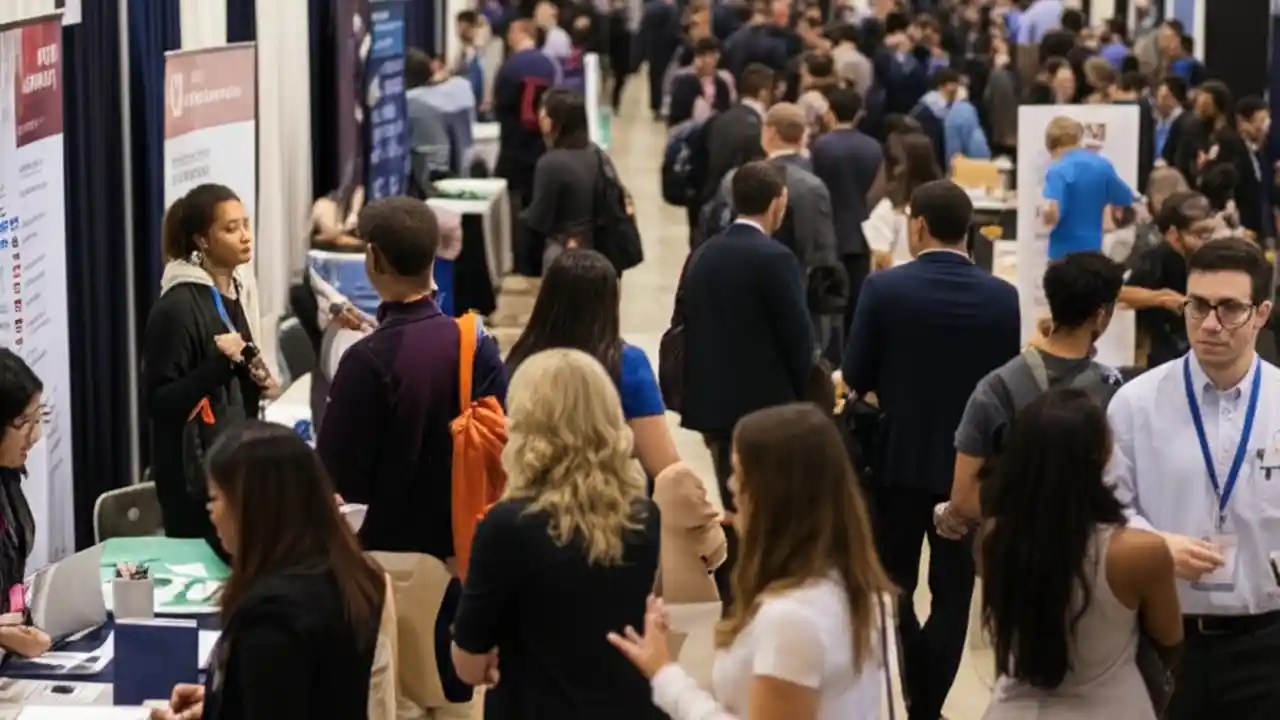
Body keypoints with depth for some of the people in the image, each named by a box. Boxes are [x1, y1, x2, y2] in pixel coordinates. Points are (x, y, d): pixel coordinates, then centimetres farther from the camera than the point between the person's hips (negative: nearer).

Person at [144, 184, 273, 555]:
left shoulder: (237, 290, 8)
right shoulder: (177, 307, -17)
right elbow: (158, 402, -17)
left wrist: (257, 382, 4)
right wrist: (219, 363, -26)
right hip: (195, 473, -8)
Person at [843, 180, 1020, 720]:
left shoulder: (884, 288, -12)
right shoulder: (1003, 297, -6)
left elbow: (856, 378, -8)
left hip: (899, 458, -1)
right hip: (973, 462, 1)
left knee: (893, 586, 14)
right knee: (953, 593, 9)